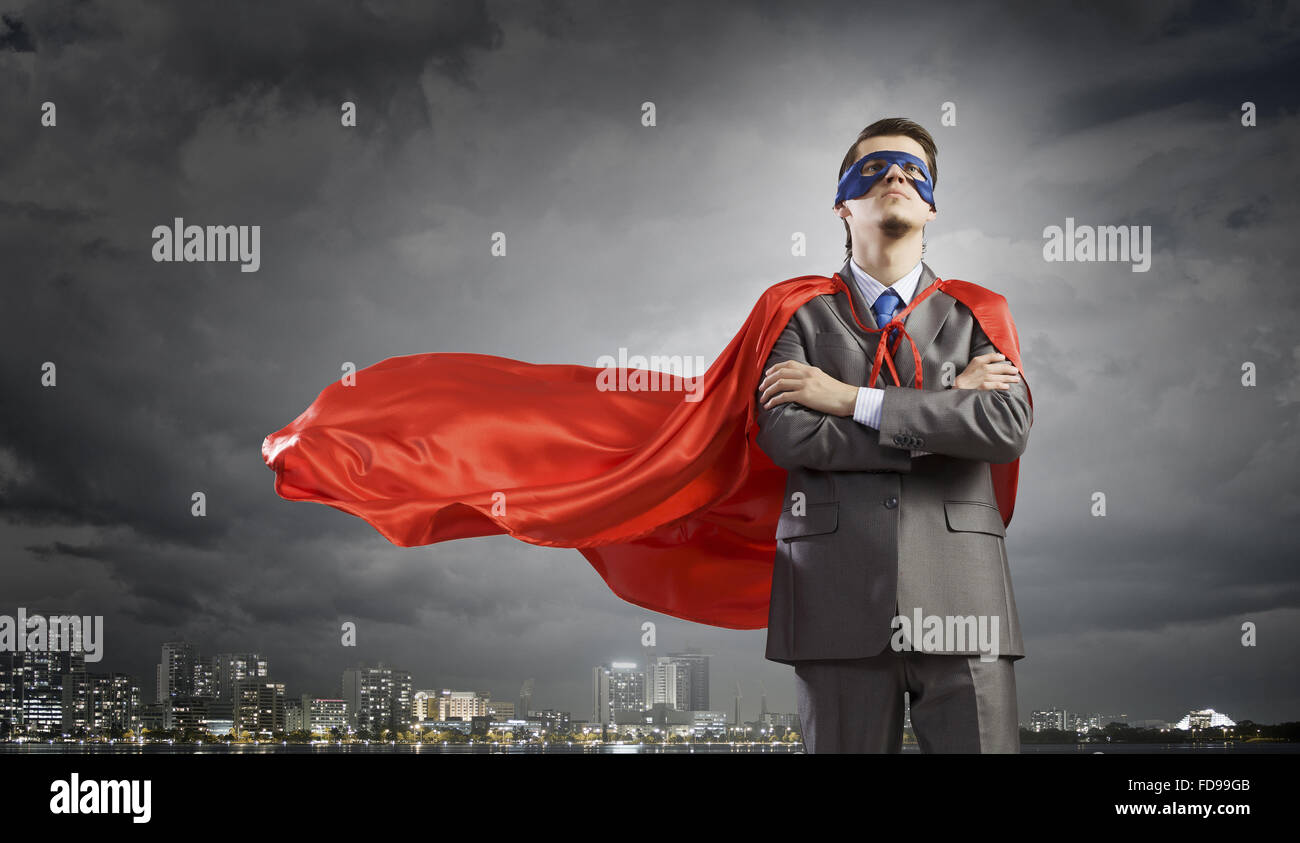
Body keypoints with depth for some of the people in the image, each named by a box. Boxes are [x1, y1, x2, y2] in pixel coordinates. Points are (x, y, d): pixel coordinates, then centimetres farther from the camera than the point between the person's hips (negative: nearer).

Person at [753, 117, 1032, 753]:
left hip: (961, 603, 1)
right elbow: (783, 433, -7)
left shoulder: (975, 315, 14)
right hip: (838, 599, 0)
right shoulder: (803, 315, 12)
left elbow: (1009, 427, -5)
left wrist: (854, 399, -7)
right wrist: (943, 411, -6)